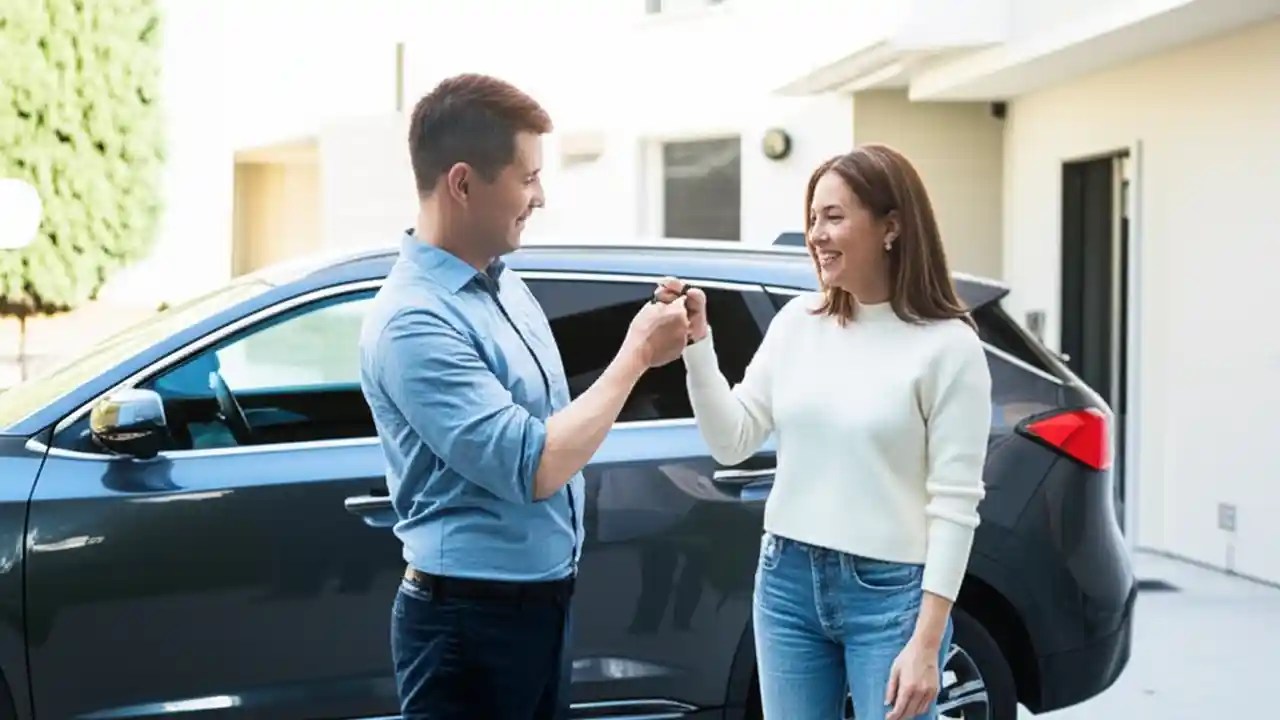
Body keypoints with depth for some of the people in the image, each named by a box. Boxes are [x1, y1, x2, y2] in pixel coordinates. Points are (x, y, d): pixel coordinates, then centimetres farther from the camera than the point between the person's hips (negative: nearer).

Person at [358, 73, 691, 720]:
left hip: (540, 604, 8)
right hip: (469, 619, -8)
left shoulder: (503, 280, 7)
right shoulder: (414, 321, -21)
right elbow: (532, 466, -24)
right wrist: (636, 355, -17)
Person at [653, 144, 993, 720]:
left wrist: (926, 642, -15)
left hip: (890, 592, -5)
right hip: (787, 580, 5)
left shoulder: (947, 345, -9)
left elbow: (955, 503, -11)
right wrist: (697, 340, -7)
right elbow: (732, 442, 6)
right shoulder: (797, 320, 5)